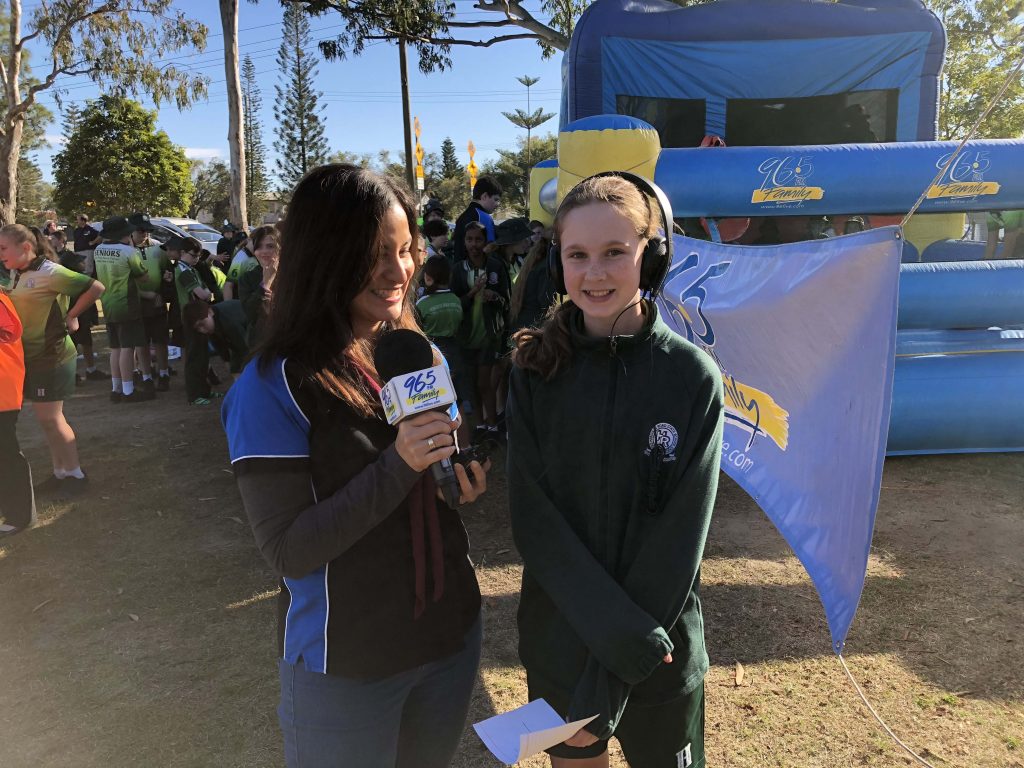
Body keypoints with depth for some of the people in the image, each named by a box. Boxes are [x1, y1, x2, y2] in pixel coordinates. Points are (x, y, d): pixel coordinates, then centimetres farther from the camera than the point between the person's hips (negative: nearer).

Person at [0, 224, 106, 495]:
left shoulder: (49, 273, -16)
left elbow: (96, 288, -20)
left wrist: (70, 316, -14)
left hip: (51, 357, -8)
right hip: (30, 356, 8)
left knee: (49, 418, -1)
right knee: (49, 418, 14)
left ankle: (74, 474, 12)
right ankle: (60, 472, 25)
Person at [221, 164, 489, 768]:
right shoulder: (273, 388, -17)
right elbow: (289, 551, -19)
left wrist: (468, 482, -11)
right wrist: (397, 466, -29)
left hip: (453, 632, 5)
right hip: (346, 666, -5)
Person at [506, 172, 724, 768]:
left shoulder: (693, 378, -11)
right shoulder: (537, 371, -7)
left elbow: (679, 537, -14)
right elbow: (533, 517, -11)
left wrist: (608, 684, -17)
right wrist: (618, 633, -22)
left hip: (663, 648, -1)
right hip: (559, 635, 1)